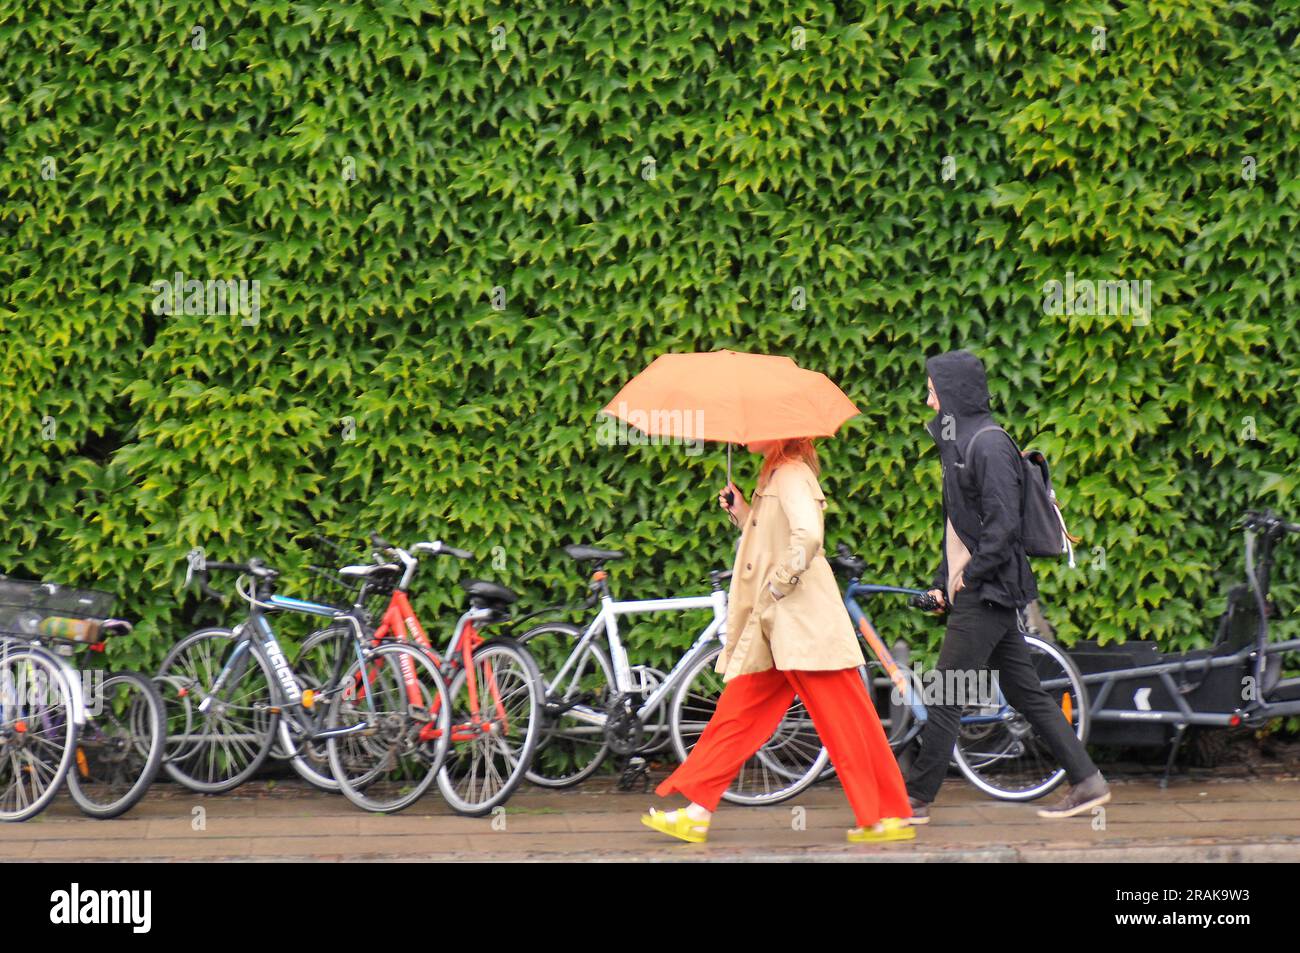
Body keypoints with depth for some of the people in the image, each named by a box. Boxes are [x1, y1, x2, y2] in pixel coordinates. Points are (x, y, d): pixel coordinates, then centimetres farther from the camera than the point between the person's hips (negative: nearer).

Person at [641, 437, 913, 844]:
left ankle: (889, 816, -2)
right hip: (772, 627, 10)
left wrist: (780, 583, -19)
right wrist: (741, 513, 11)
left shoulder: (791, 475, -12)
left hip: (803, 623, -10)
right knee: (736, 714, 9)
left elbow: (808, 535, -28)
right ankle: (697, 812, 11)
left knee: (845, 721, -6)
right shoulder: (775, 475, 18)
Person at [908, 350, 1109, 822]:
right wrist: (942, 582, 15)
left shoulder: (988, 446, -14)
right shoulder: (959, 442, 16)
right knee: (1025, 692, 10)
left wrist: (970, 575, -16)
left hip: (986, 593, -10)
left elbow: (1002, 524, -20)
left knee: (945, 696, -6)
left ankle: (916, 800, -2)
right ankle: (1086, 782, 11)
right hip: (972, 592, 10)